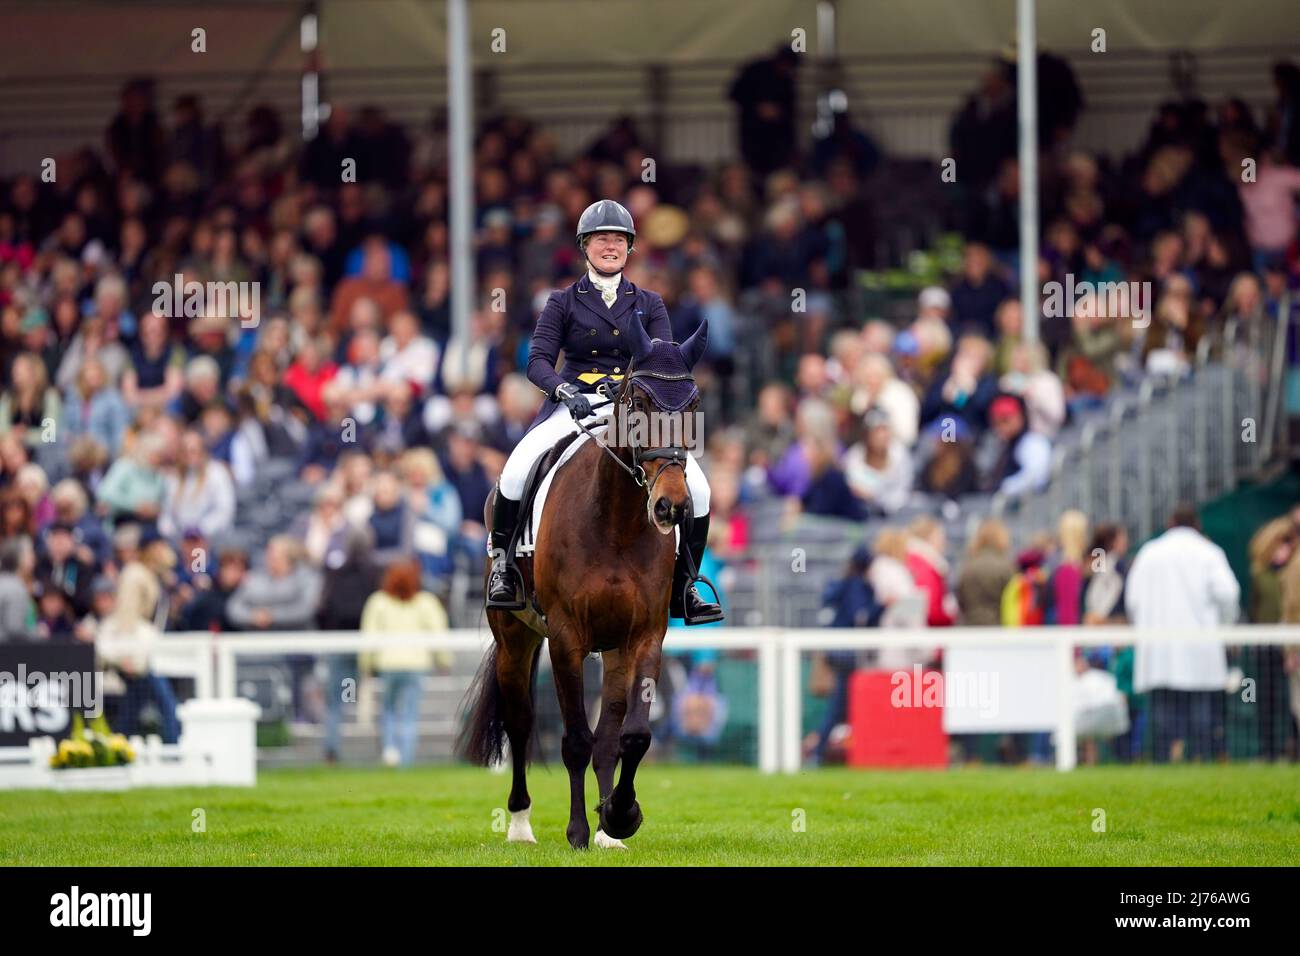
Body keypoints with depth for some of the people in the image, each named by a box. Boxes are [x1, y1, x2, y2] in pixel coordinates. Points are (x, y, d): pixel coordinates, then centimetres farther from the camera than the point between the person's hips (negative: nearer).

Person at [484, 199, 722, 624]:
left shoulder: (648, 304, 13)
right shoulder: (564, 303, 7)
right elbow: (538, 361, -3)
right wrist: (565, 390, -24)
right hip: (573, 408, -2)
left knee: (697, 489, -15)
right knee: (516, 472, -30)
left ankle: (681, 589, 2)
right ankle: (503, 564, -9)